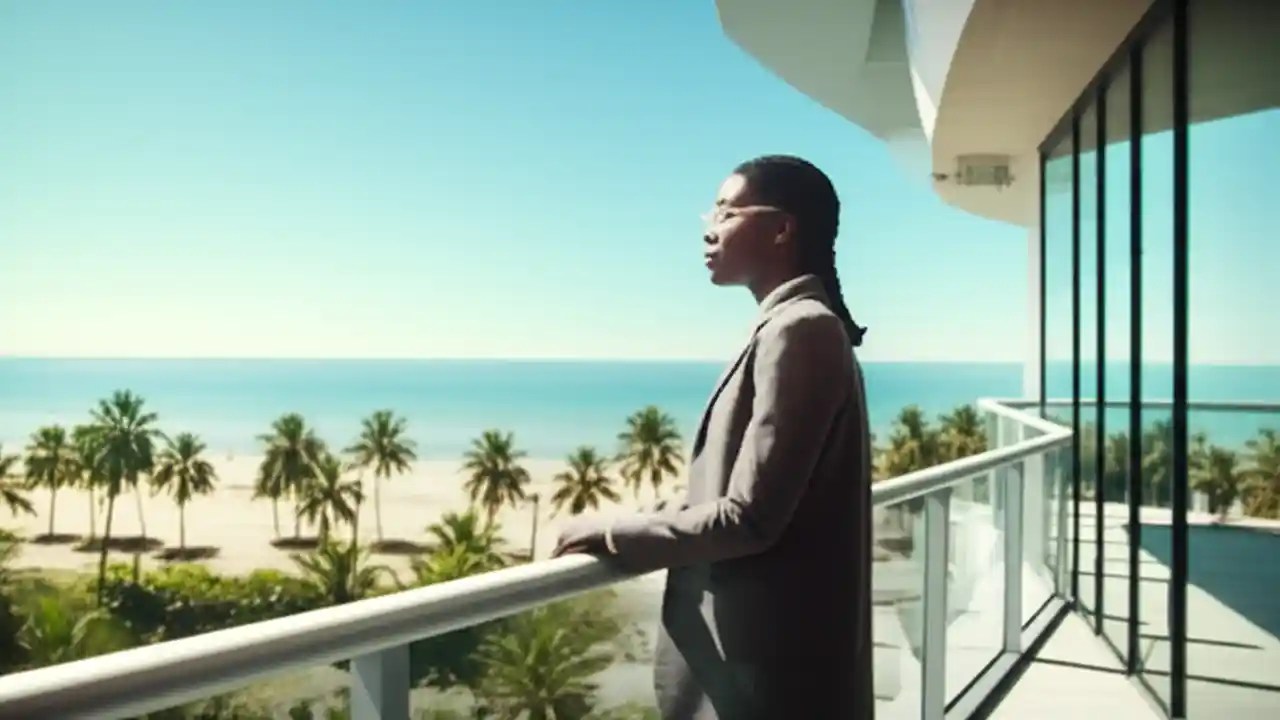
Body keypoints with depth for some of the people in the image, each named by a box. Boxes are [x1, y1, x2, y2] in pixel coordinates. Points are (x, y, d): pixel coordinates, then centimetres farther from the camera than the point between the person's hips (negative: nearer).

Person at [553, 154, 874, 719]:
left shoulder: (799, 330, -18)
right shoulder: (796, 326, 12)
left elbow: (749, 518, -22)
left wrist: (613, 535, -11)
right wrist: (633, 531, 9)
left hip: (768, 670, -9)